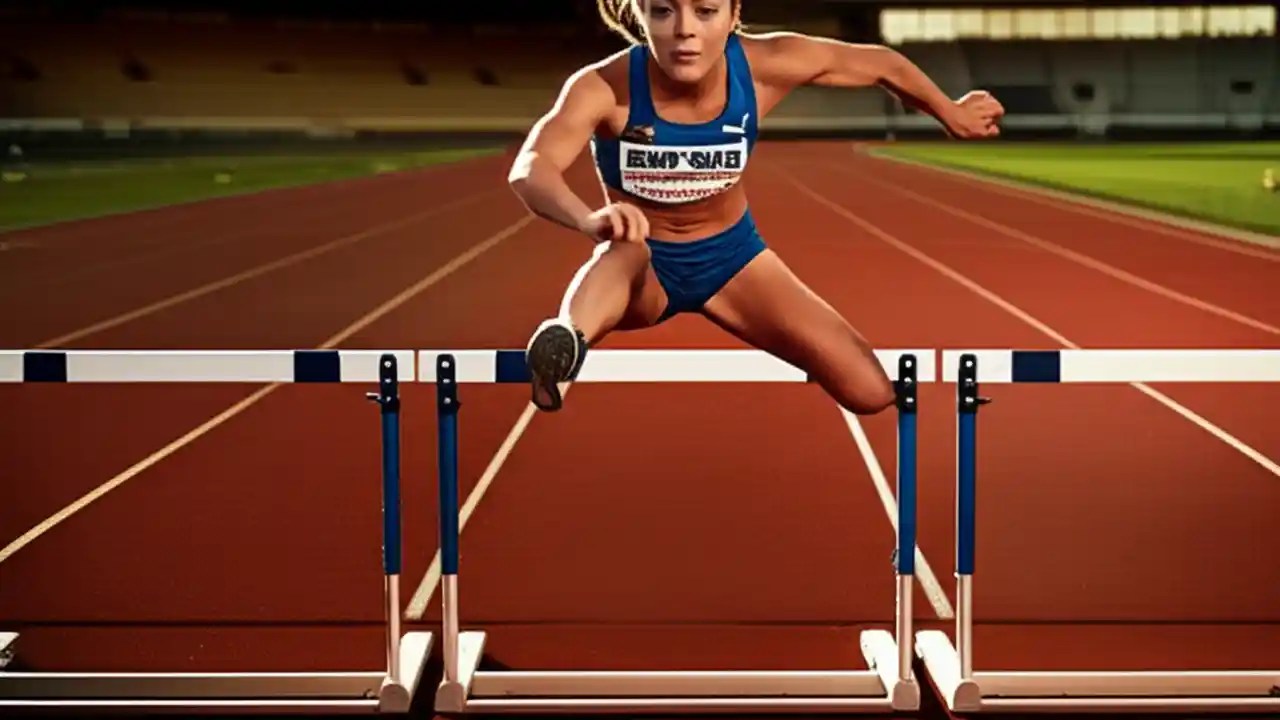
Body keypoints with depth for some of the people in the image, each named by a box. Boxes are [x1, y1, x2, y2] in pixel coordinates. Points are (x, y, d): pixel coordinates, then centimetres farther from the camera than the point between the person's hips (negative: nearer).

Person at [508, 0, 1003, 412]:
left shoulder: (764, 66, -22)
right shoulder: (603, 87, -30)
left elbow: (882, 63, -5)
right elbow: (528, 171, -47)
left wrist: (952, 116, 11)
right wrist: (590, 220, -69)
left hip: (730, 255, 3)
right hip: (642, 265, -3)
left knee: (872, 393, -9)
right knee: (625, 251, -42)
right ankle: (566, 344, -69)